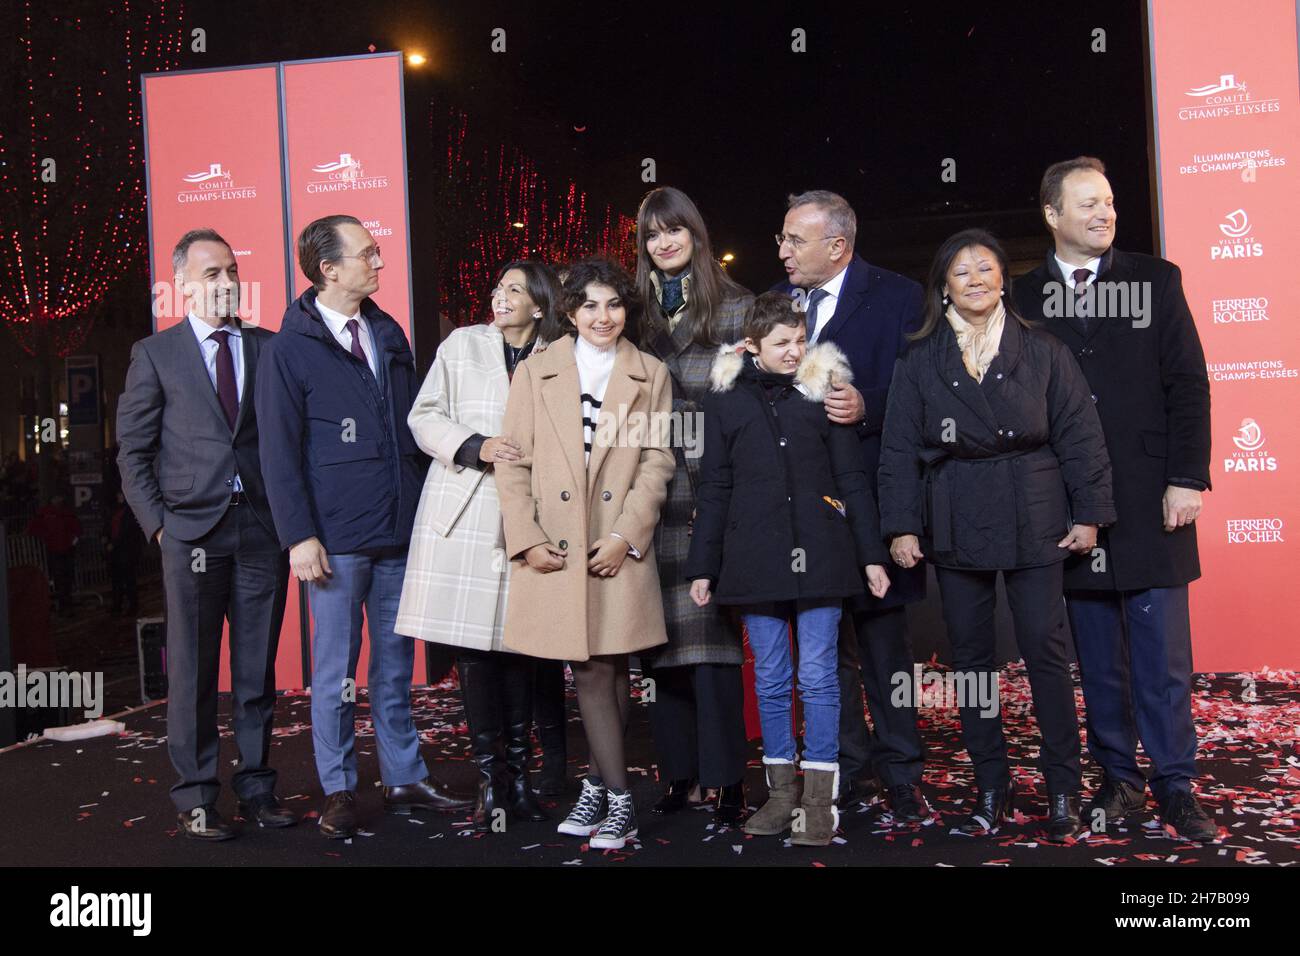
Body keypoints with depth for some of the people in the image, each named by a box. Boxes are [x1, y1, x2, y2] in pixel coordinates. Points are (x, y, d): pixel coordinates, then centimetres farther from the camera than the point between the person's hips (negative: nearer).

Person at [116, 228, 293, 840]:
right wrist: (158, 523, -3)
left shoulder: (270, 348, 10)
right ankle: (196, 799, 15)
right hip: (191, 531, -2)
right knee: (192, 671, 4)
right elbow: (132, 452, 6)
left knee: (257, 669, 8)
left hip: (263, 529, 2)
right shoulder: (155, 354, 6)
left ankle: (256, 788, 19)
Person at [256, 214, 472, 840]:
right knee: (336, 669, 6)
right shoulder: (291, 347, -4)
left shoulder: (389, 334, 11)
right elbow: (280, 452, -6)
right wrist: (299, 536, -12)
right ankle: (338, 793, 19)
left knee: (395, 665, 13)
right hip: (335, 539, -5)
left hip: (400, 532, 5)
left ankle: (405, 781, 24)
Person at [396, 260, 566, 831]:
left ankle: (517, 773, 16)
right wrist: (477, 446, -11)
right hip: (465, 511, 0)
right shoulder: (462, 345, 8)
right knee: (473, 646, 0)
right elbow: (425, 417, 4)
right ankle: (489, 779, 11)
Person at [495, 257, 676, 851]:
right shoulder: (534, 374, 9)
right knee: (589, 670, 2)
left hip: (620, 549, 0)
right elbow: (513, 464, 4)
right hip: (554, 551, 0)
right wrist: (527, 540, -6)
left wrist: (626, 535, -8)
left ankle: (596, 787, 17)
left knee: (610, 669, 2)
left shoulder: (651, 376, 9)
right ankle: (618, 800, 12)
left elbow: (657, 463, 3)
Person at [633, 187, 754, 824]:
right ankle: (678, 770, 18)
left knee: (712, 627, -4)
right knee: (661, 630, 6)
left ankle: (725, 776, 7)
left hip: (715, 489, -3)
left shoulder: (737, 308, 5)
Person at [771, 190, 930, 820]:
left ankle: (899, 773, 21)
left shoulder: (896, 297, -5)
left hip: (868, 492, -5)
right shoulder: (778, 297, 10)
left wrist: (869, 411, -24)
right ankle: (846, 764, 27)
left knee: (882, 636, 7)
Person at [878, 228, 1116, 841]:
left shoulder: (1043, 352, 4)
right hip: (955, 525, 2)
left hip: (1033, 521, -1)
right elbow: (899, 449, 4)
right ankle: (991, 788, 19)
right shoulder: (920, 361, 6)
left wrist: (1088, 513, -3)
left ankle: (1063, 789, 13)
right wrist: (901, 526, -2)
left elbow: (1079, 435, 3)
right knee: (970, 654, 6)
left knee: (1044, 648, -1)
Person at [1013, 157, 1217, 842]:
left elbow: (1188, 384, 2)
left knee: (1162, 656, 4)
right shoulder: (1023, 298, 5)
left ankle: (1174, 784, 17)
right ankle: (1118, 778, 22)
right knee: (1098, 658, 9)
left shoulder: (1156, 280, 5)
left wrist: (1187, 478, -6)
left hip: (1149, 501, 0)